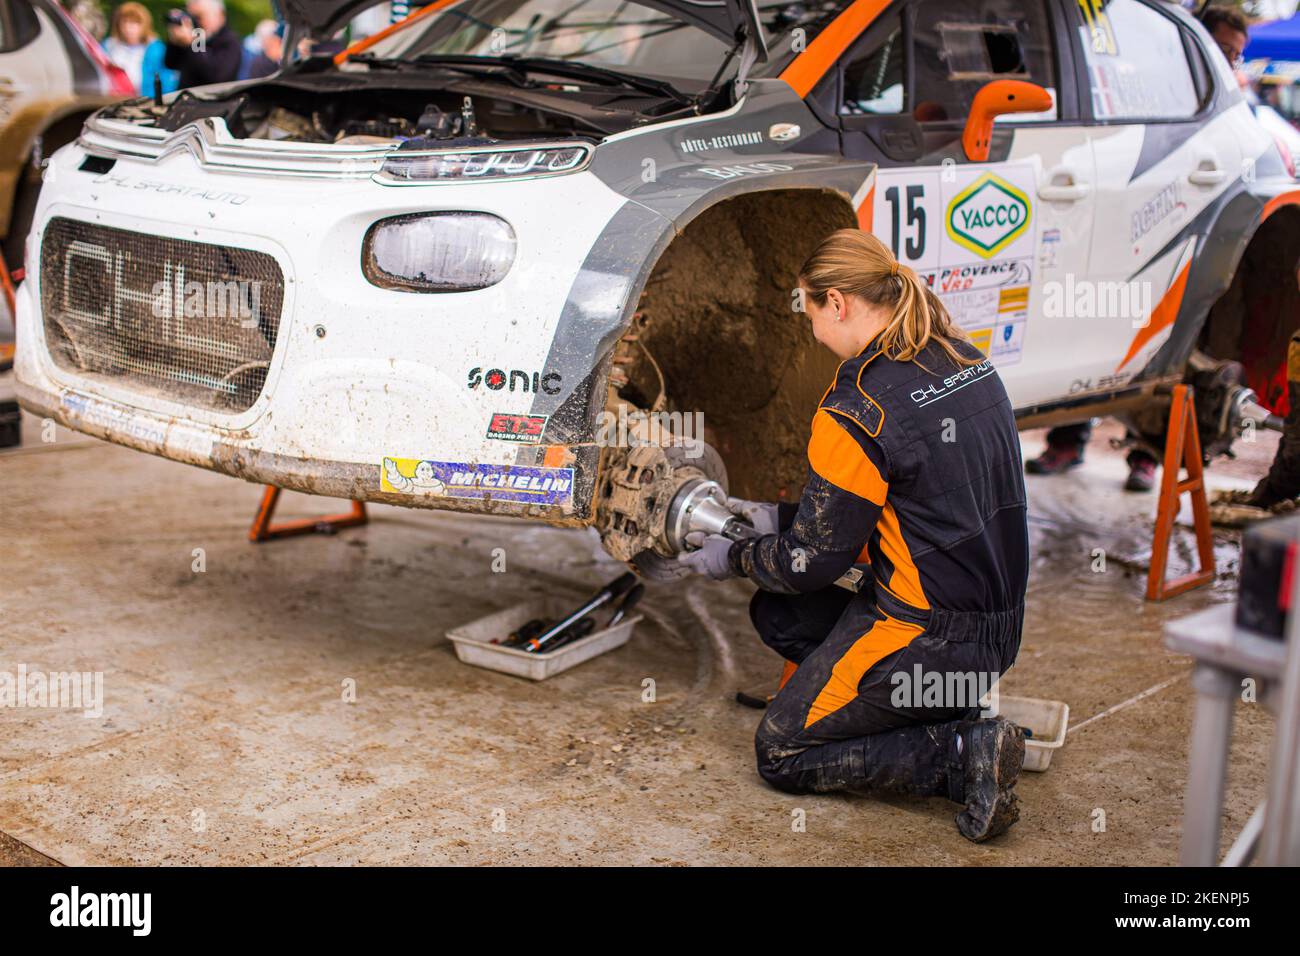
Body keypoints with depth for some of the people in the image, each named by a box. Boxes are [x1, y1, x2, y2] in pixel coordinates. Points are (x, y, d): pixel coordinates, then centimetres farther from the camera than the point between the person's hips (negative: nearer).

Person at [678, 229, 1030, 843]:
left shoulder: (858, 404, -20)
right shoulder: (964, 360, 6)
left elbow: (815, 559, -11)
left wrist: (734, 559, 8)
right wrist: (785, 520, 19)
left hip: (926, 635, -9)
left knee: (781, 754, 7)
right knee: (776, 614, 21)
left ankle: (964, 754, -6)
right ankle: (946, 709, 12)